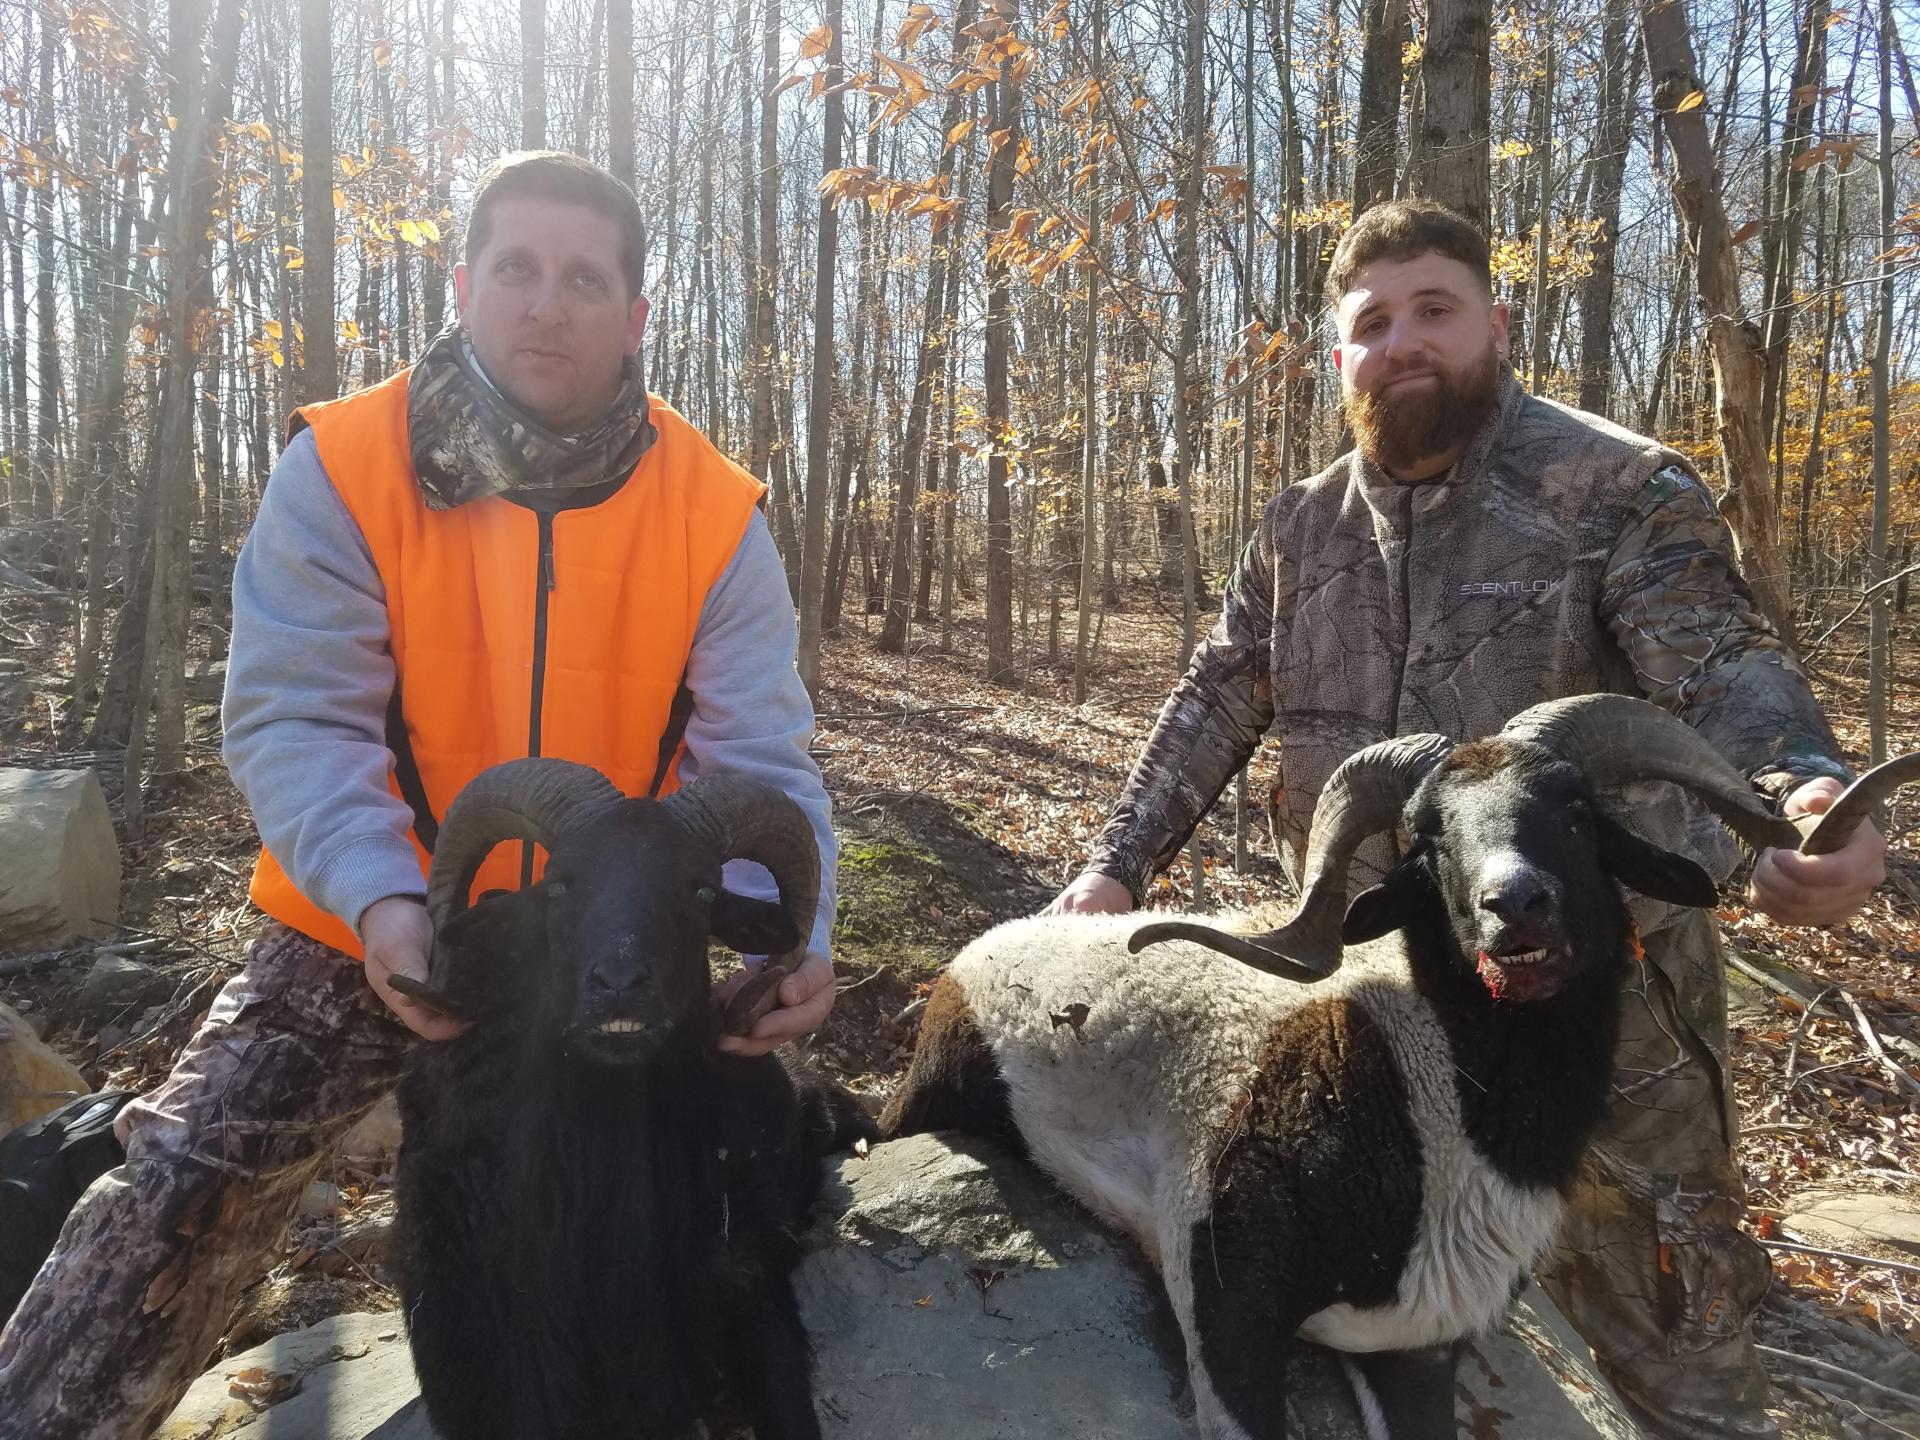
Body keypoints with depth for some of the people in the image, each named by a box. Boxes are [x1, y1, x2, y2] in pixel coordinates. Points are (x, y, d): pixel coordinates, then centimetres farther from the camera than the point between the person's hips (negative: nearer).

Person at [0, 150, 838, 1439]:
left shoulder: (714, 513, -13)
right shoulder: (341, 469, -14)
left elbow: (756, 756, -16)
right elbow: (295, 720, -18)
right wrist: (379, 895, -36)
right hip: (375, 932, -1)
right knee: (179, 1197, -8)